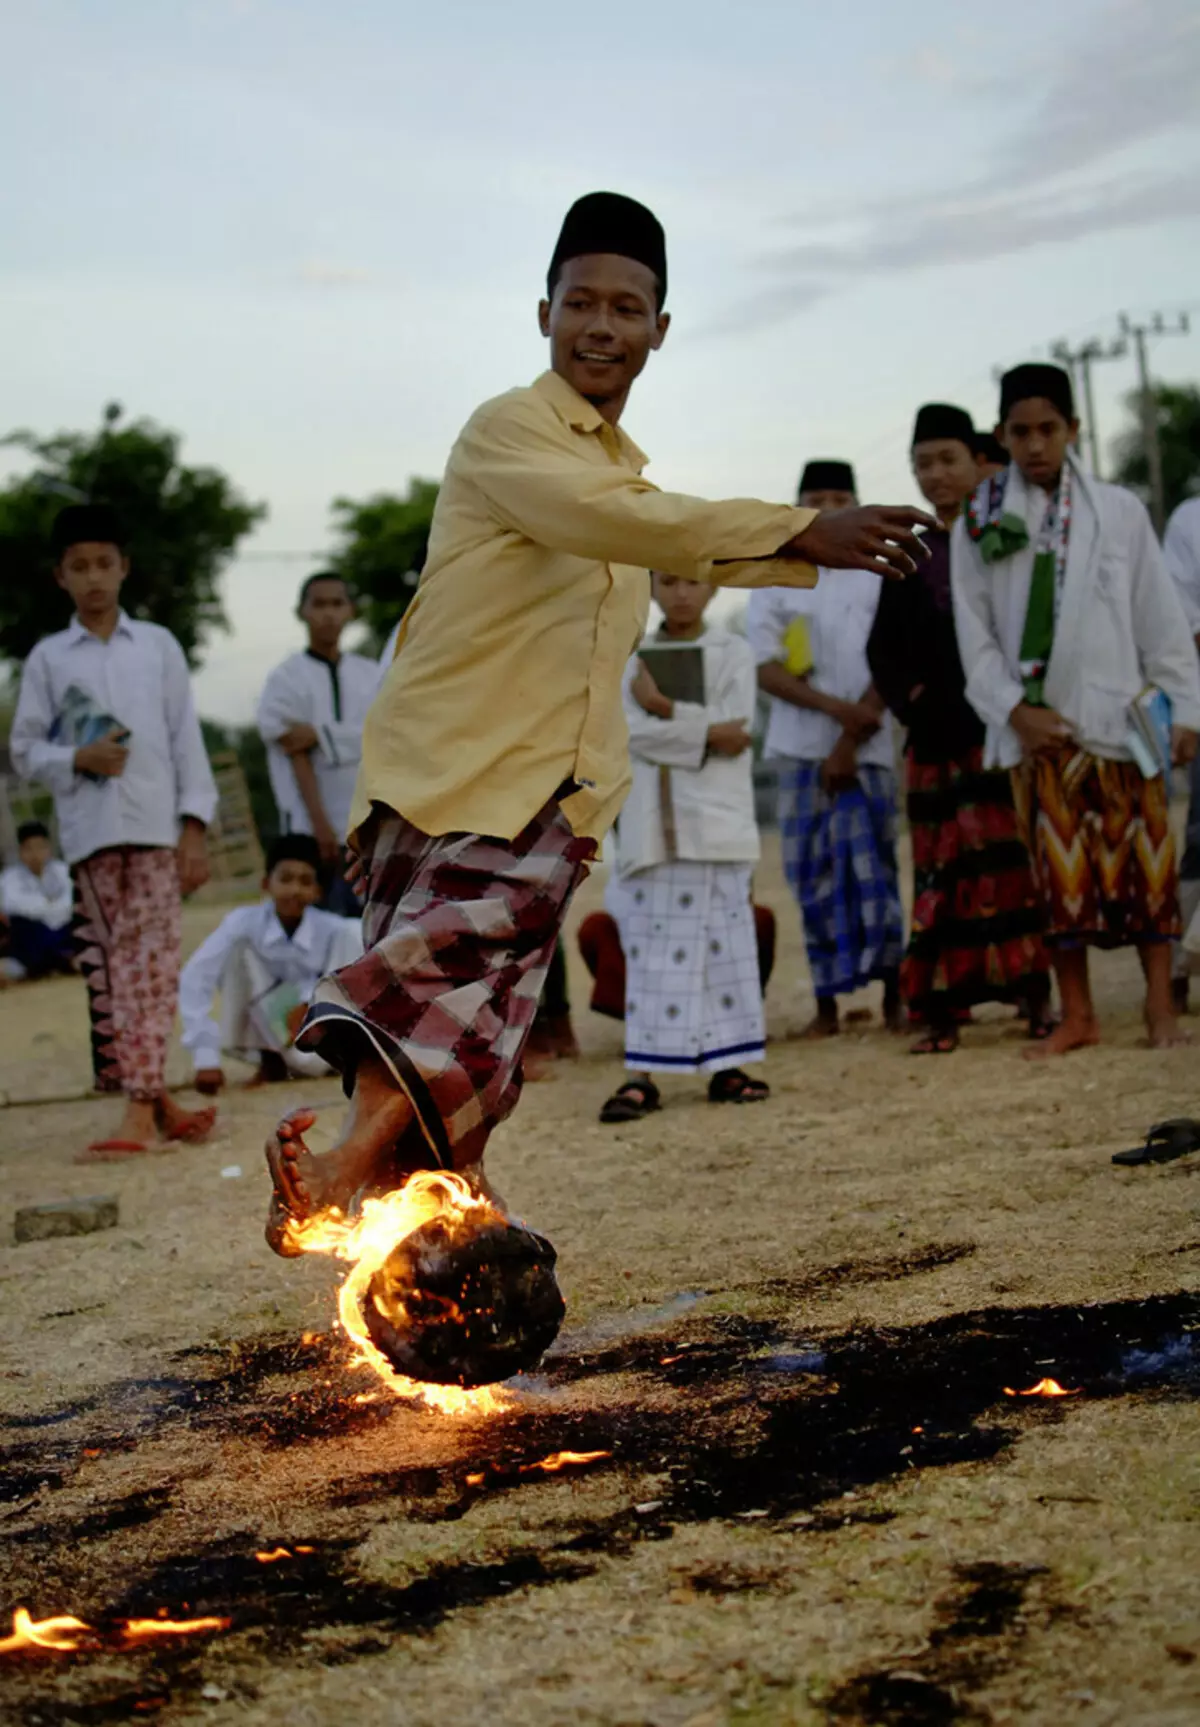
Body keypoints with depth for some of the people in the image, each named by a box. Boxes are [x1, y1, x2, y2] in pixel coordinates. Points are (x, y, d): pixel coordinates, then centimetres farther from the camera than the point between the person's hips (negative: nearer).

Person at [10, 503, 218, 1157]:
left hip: (155, 825, -1)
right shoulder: (48, 658, 10)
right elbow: (25, 748, 8)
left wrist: (195, 827, 0)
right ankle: (156, 1101, 7)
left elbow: (186, 739, 8)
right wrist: (77, 760, -11)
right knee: (107, 964, 0)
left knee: (149, 958, -9)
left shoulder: (158, 645, 10)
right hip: (88, 830, 1)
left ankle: (141, 1106, -12)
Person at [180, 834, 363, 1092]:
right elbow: (194, 979, -33)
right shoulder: (243, 922, -26)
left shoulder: (332, 930, -23)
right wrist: (206, 1059, -40)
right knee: (241, 945, -26)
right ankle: (269, 1060, -9)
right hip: (257, 1039, 0)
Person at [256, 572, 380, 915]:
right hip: (315, 831, -4)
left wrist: (321, 735, -12)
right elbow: (298, 758, -5)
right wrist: (320, 823, -13)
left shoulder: (370, 675, 13)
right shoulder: (288, 678, 2)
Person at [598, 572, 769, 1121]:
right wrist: (706, 732, -13)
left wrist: (665, 708, -11)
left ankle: (725, 1066, 9)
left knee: (725, 940, 2)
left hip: (717, 822, -1)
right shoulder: (634, 658, 9)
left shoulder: (733, 653, 5)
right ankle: (641, 1075, -2)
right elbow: (633, 732, -6)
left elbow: (736, 728, -8)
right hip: (653, 824, 1)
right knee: (651, 945, -2)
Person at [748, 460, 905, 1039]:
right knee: (815, 876, 1)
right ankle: (825, 1005, 4)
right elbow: (765, 668, 0)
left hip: (869, 749, -1)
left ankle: (894, 995, 5)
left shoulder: (879, 576, 6)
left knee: (877, 868, -3)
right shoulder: (776, 580, 9)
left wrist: (850, 743, -9)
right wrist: (837, 708, -13)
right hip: (802, 750, 1)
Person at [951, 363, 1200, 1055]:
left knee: (1143, 856, -1)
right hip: (1038, 725, 0)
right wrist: (1014, 709, -7)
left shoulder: (1119, 511, 4)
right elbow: (975, 633, 4)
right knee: (1059, 868, 1)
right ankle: (1078, 1015, 8)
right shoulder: (979, 526, 5)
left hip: (1121, 714, 0)